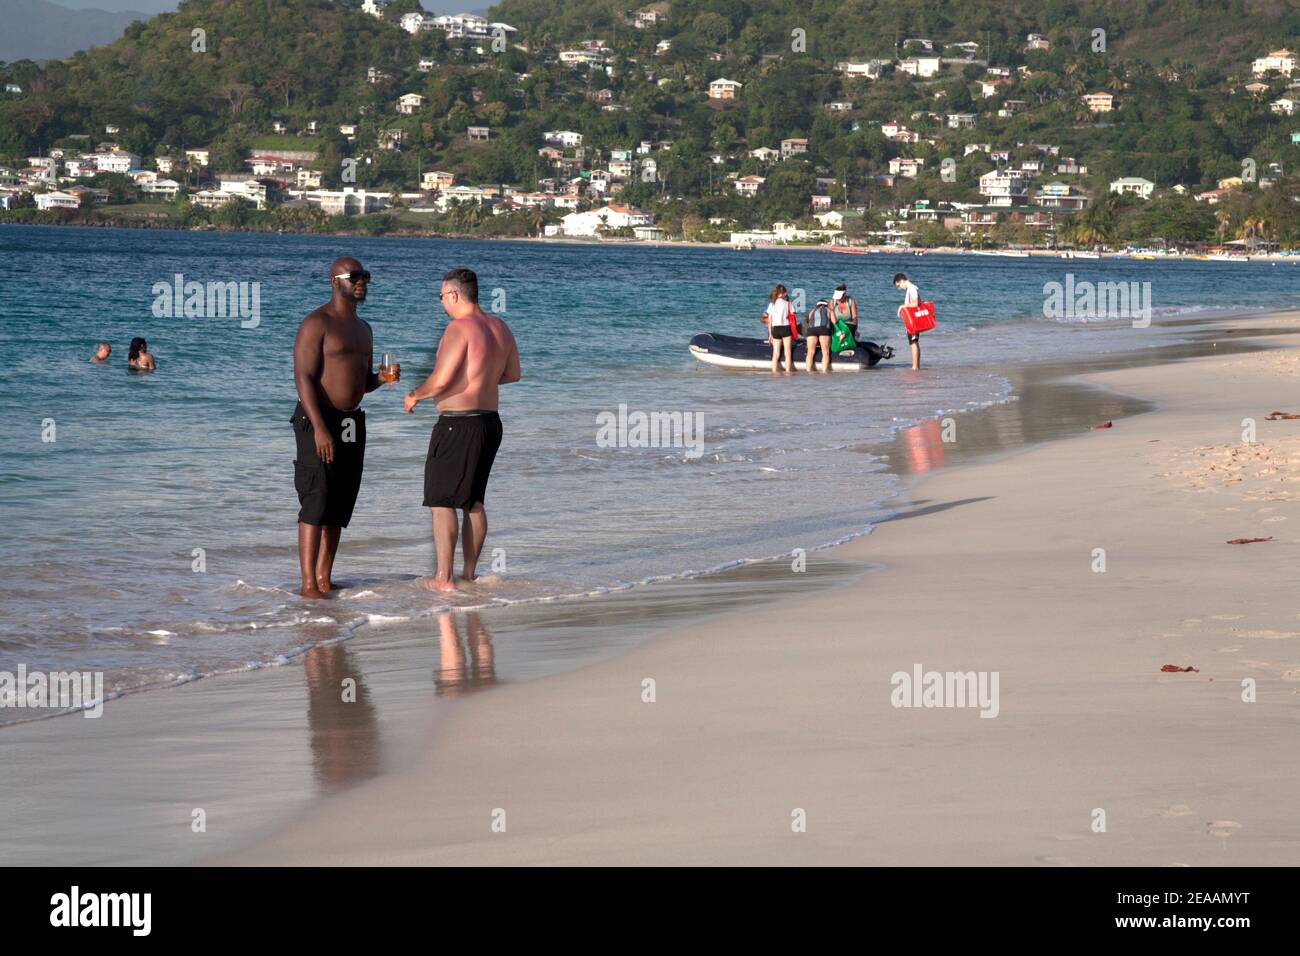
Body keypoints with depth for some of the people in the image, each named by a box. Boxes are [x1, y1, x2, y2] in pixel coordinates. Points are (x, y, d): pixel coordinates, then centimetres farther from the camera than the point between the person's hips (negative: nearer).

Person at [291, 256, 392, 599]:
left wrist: (382, 378, 0)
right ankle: (308, 584, -13)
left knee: (340, 504, 8)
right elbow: (303, 377, -16)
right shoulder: (316, 324, -9)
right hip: (318, 419, -8)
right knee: (316, 500, -12)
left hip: (352, 423, 8)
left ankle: (324, 577, 13)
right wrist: (319, 427, -25)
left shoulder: (363, 329, 17)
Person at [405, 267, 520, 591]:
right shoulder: (500, 328, 9)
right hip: (490, 421, 8)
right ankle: (470, 573, 21)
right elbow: (513, 373, 19)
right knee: (473, 501, 17)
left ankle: (443, 577, -4)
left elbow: (440, 380, -21)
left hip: (458, 424, -8)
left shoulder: (459, 328, -16)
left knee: (441, 502, -1)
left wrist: (415, 396, -4)